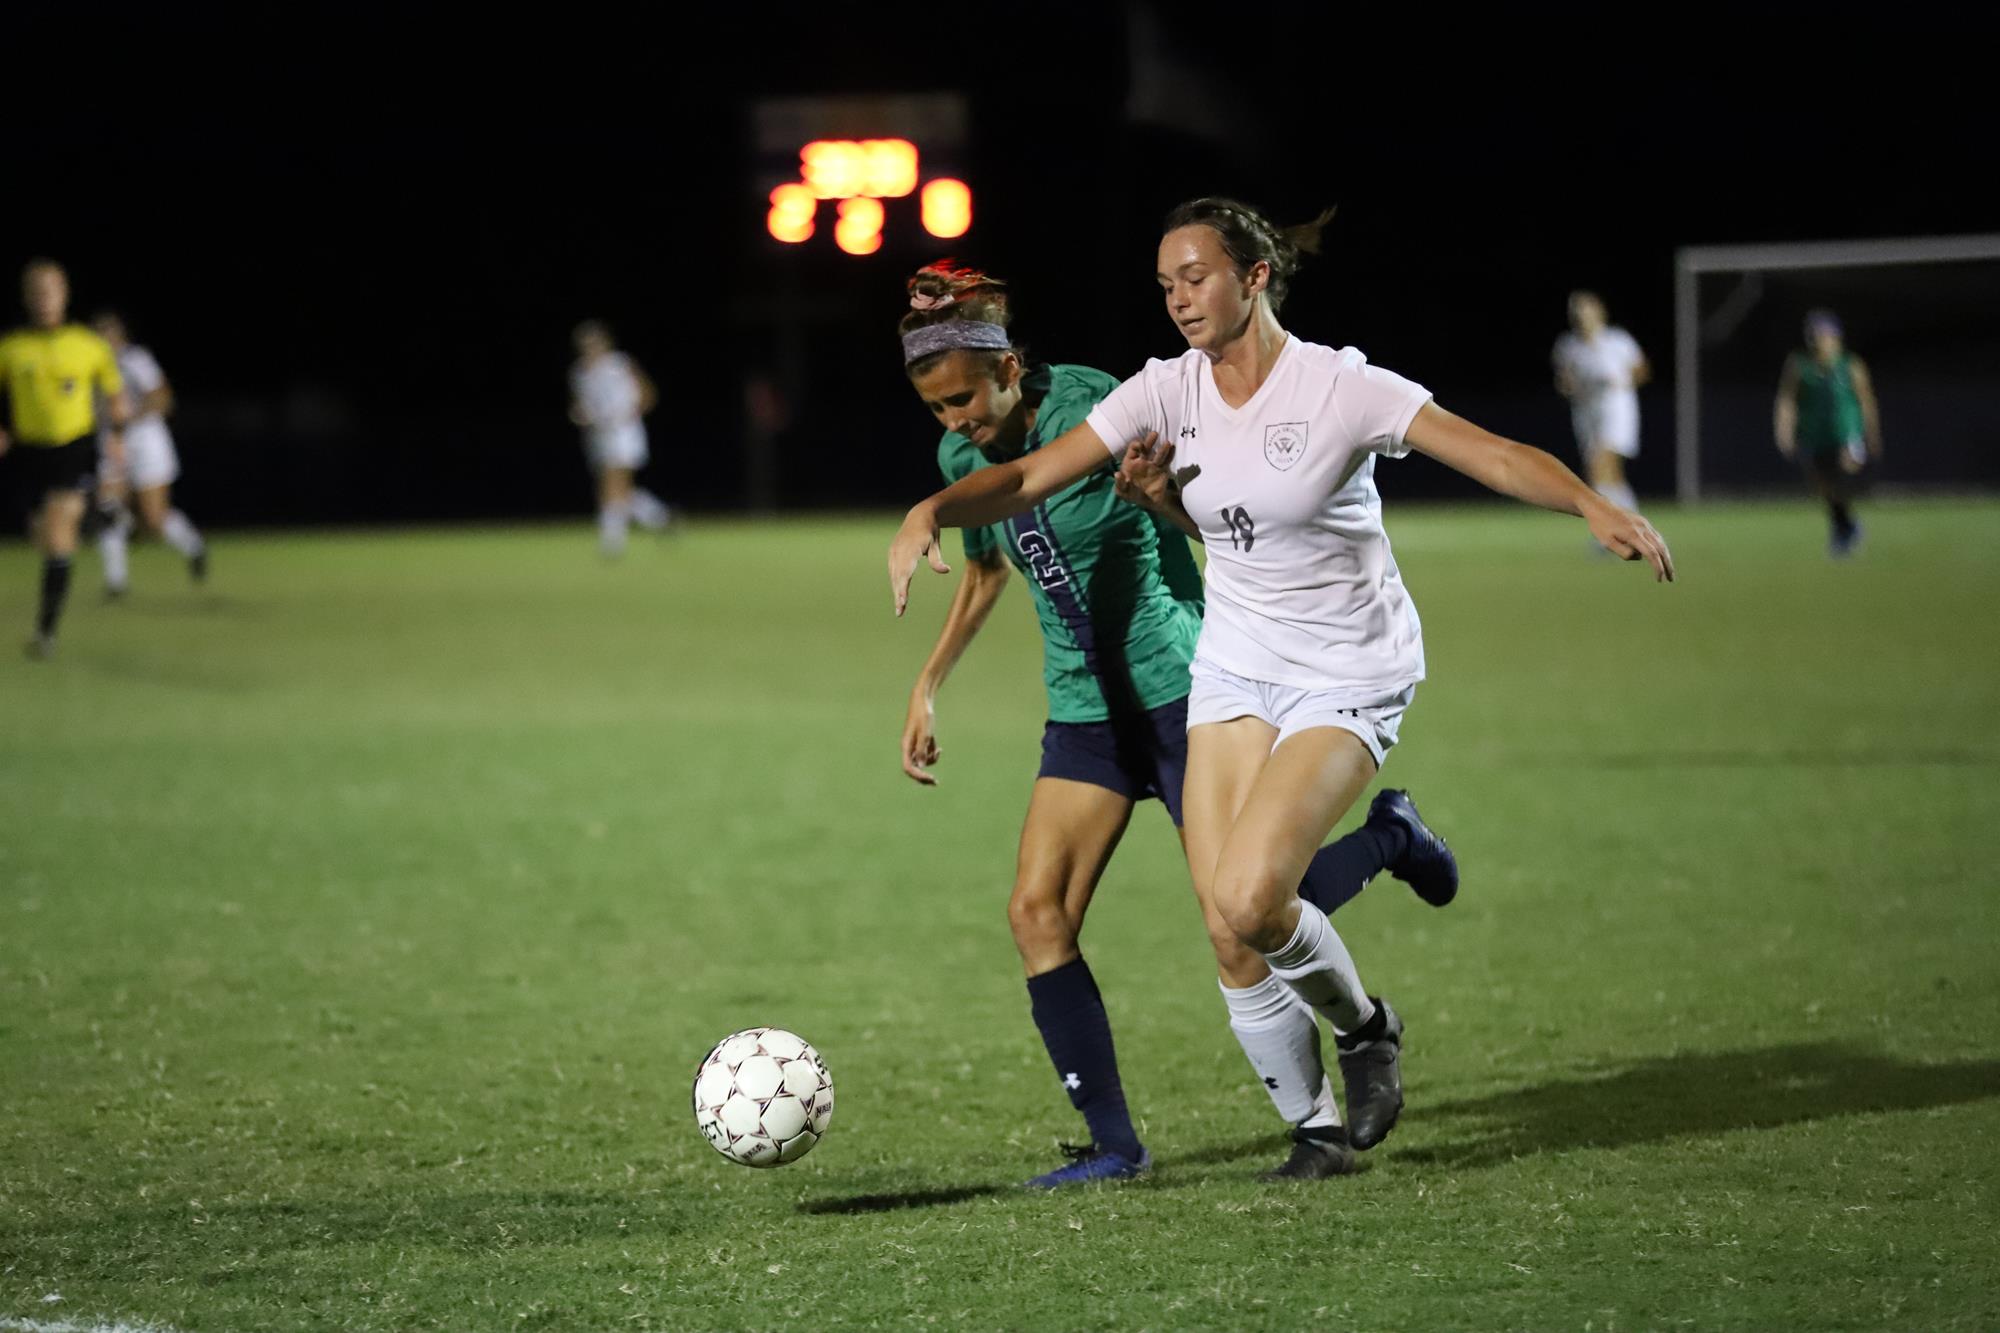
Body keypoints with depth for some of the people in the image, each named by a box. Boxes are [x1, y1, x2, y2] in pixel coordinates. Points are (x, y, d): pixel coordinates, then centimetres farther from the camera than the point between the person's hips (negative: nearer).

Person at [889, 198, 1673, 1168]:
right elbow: (1030, 478, -6)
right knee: (1229, 926, -5)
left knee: (1249, 898, -21)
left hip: (1349, 677, -5)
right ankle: (1316, 1122, 20)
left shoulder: (1339, 387, -17)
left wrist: (1597, 508, -40)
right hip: (1234, 669, 5)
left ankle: (1364, 1027, 9)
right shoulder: (1167, 393, -3)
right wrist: (932, 511, -25)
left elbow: (1496, 455, -23)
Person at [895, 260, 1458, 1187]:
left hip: (1178, 688, -6)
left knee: (1240, 928, -10)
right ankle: (1113, 1144, 0)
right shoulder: (963, 456, 3)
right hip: (1085, 709, 6)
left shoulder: (1092, 408, -17)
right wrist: (928, 684, 18)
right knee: (1036, 913, -7)